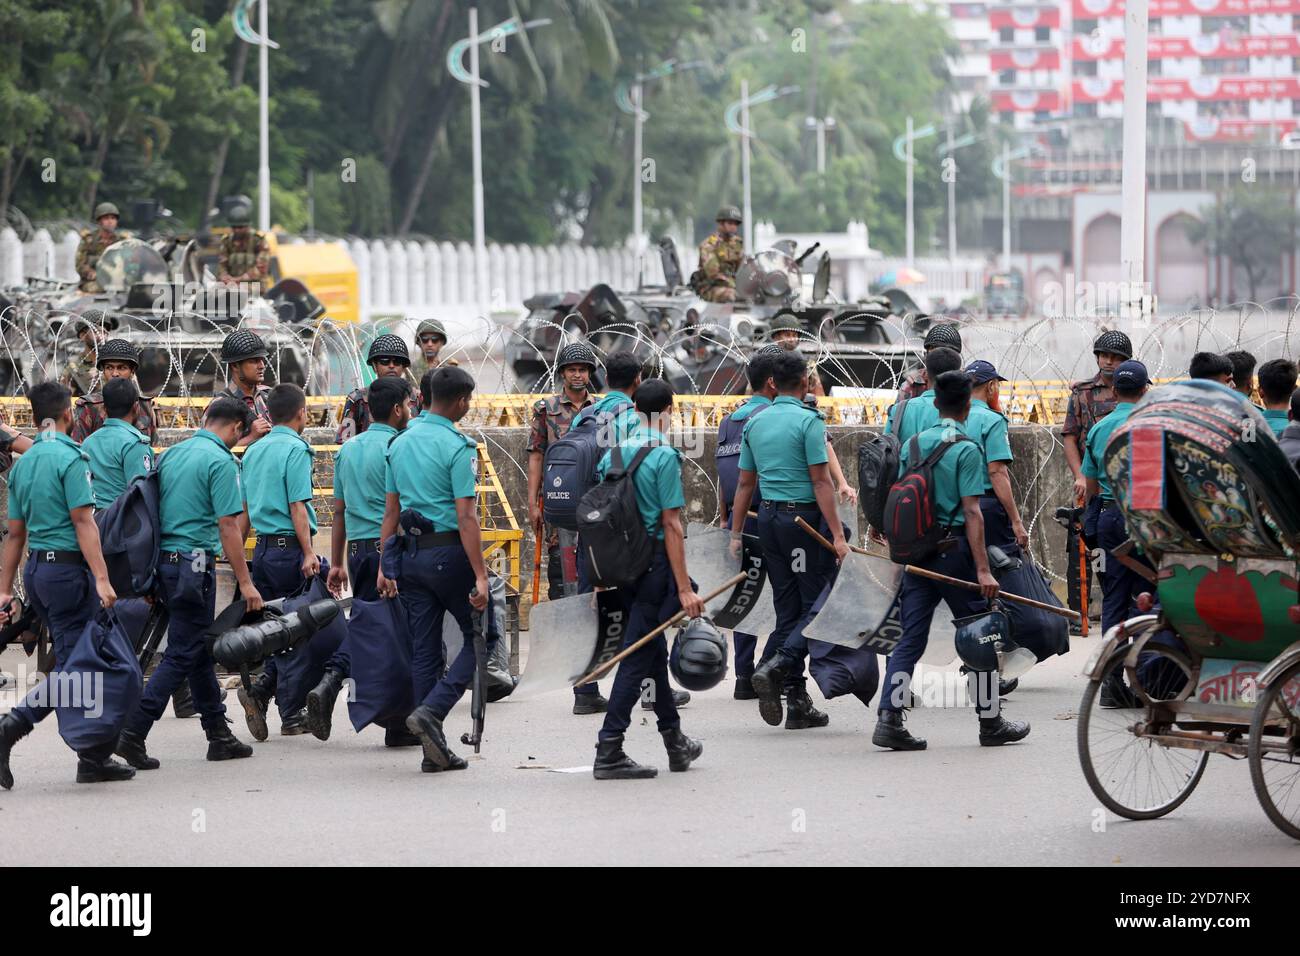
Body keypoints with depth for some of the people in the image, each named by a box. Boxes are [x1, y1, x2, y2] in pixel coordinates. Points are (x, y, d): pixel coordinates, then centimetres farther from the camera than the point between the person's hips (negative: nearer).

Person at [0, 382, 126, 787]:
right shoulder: (69, 458, -10)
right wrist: (102, 579, -21)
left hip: (36, 568, 9)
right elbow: (83, 521, -17)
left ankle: (95, 757, 12)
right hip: (68, 568, -8)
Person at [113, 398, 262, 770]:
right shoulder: (221, 461, -12)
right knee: (182, 654, -5)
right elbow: (228, 526, -15)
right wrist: (245, 582, -12)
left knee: (200, 648, 16)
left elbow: (151, 508, 18)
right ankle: (133, 733, -12)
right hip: (193, 563, -8)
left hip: (163, 558, 8)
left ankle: (218, 733, 22)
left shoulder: (171, 454, 12)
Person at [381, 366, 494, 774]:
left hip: (411, 553, 7)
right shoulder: (457, 447, -12)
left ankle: (434, 749, 10)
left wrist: (384, 567, 16)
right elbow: (466, 517, -17)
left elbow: (390, 511, 12)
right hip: (449, 552, -7)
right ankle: (431, 711, -11)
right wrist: (480, 576, -17)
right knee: (481, 636, 7)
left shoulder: (399, 444, 9)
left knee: (424, 650, 9)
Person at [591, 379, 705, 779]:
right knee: (638, 656, -5)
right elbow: (671, 525, -15)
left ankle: (675, 742, 29)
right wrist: (684, 588, -14)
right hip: (654, 563, -7)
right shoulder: (664, 457, -12)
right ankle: (609, 752, -9)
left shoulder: (612, 454, 8)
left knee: (654, 651, 18)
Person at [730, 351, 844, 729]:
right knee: (817, 604, 0)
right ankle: (776, 667, -20)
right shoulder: (808, 421, -10)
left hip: (768, 516, 7)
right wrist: (837, 535, -15)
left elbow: (745, 482, 13)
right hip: (803, 516, -7)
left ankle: (798, 702, 8)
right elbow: (821, 482, -15)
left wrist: (736, 533, 19)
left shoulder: (755, 423, 9)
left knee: (787, 609, 10)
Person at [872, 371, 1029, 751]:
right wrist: (983, 570, -15)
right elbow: (972, 512, -14)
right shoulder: (966, 449, -10)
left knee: (910, 638, 4)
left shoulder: (912, 445, 8)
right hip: (955, 550, -5)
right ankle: (991, 723, 15)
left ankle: (889, 719, -9)